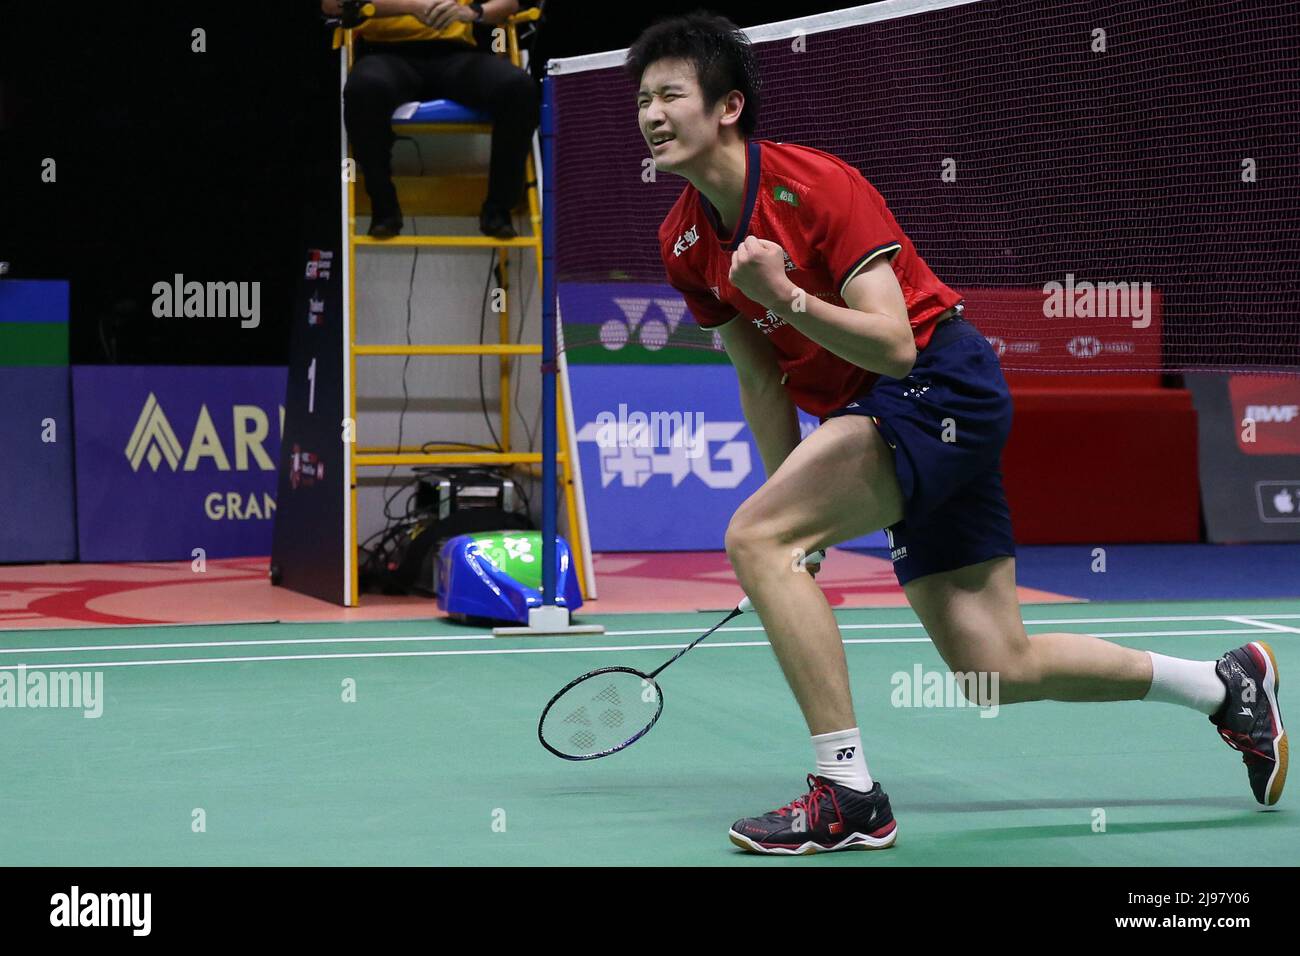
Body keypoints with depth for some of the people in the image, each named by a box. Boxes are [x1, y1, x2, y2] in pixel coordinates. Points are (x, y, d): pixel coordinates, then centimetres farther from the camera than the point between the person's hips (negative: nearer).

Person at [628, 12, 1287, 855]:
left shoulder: (816, 186, -19)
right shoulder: (684, 243, 3)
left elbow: (896, 345, -26)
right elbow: (762, 380, 12)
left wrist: (788, 299, -41)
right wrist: (799, 511, 8)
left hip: (944, 384, -8)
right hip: (866, 413, 8)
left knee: (753, 537, -25)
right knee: (1000, 671, 8)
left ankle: (849, 797, -22)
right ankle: (1228, 684, 29)